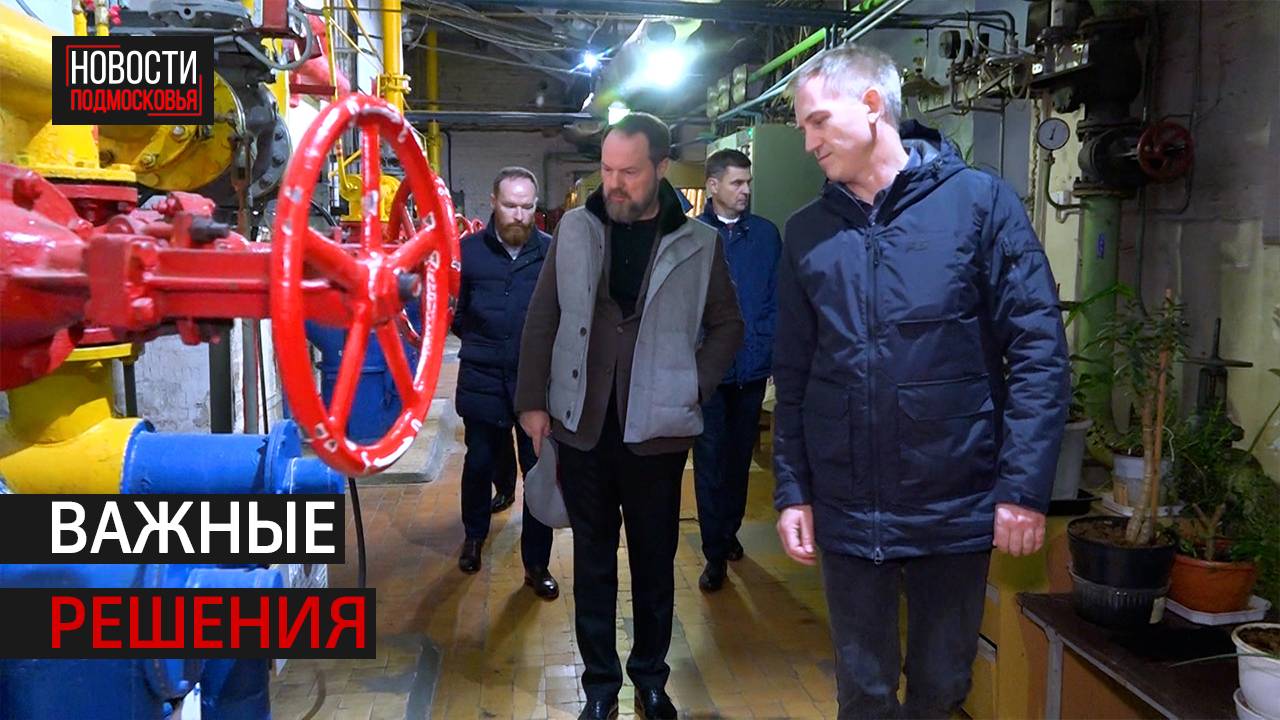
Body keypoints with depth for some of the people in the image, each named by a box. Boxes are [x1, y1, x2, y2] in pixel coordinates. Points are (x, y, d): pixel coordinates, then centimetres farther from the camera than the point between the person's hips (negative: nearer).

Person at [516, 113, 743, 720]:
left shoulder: (700, 243, -3)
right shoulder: (574, 228, 1)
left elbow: (727, 326, 6)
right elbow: (542, 320, 4)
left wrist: (694, 388, -6)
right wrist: (533, 401, 0)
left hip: (657, 429, -1)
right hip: (582, 425, 1)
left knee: (654, 560, 13)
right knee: (593, 558, 12)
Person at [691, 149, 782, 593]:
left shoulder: (766, 235, 3)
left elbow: (777, 299, 4)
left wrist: (767, 347, -4)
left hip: (752, 368, 3)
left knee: (740, 456, 15)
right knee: (710, 460, 0)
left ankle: (729, 532, 33)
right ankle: (715, 553, 10)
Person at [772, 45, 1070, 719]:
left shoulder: (979, 200, -6)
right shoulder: (807, 232, 4)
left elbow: (1039, 351, -8)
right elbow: (792, 377, 7)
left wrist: (1025, 487, -13)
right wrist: (792, 491, 4)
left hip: (956, 506, -2)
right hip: (846, 510, 2)